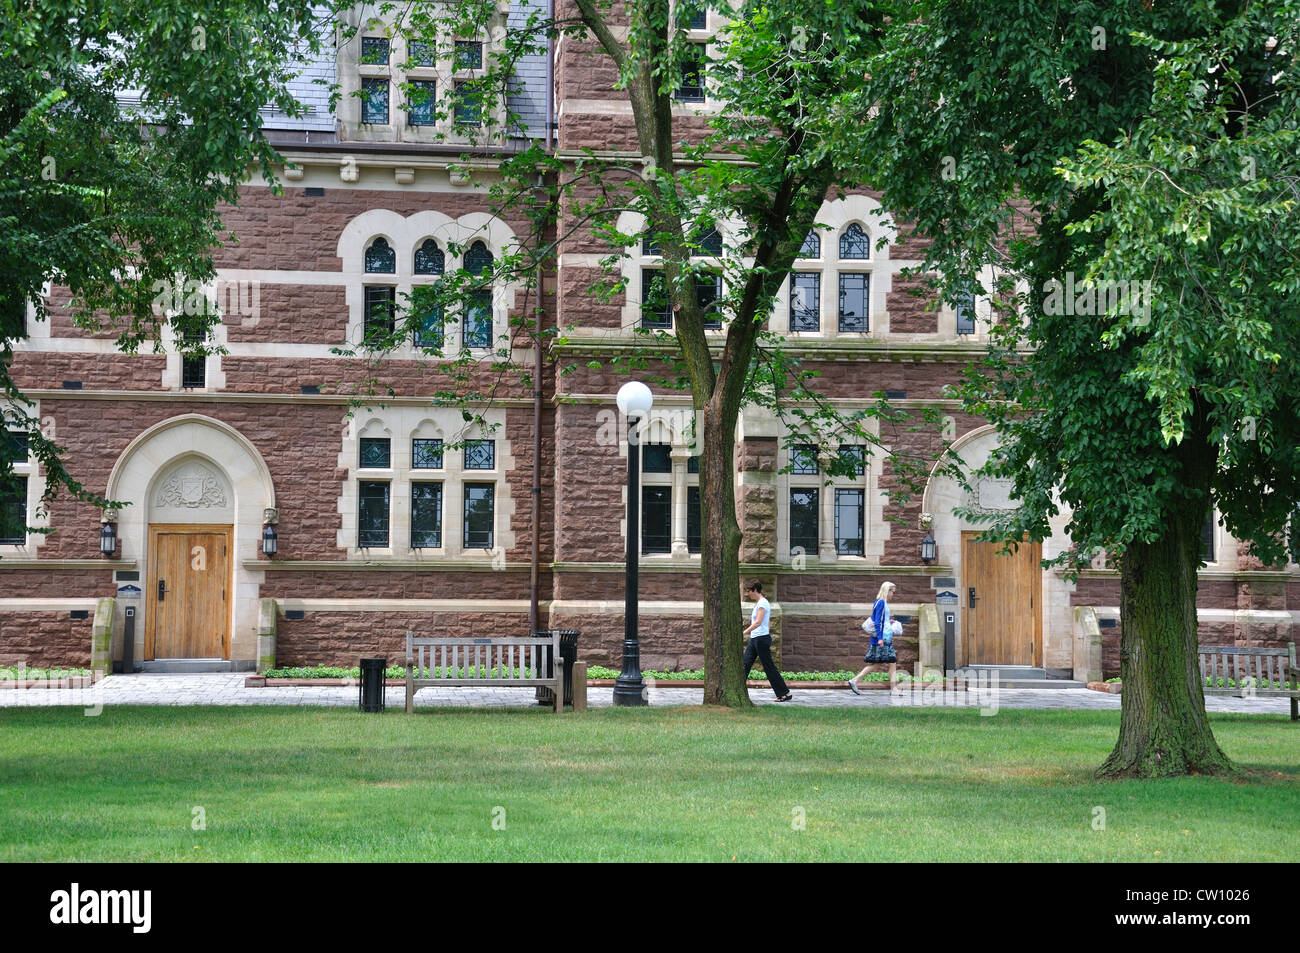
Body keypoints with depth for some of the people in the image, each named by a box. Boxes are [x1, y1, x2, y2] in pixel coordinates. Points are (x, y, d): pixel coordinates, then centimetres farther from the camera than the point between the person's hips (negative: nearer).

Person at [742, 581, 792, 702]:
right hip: (754, 639, 10)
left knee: (769, 667, -4)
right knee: (745, 664, 3)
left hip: (761, 638, -10)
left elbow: (758, 622, -24)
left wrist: (744, 633, -26)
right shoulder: (758, 603, 16)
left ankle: (785, 693, 3)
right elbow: (768, 623, 21)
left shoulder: (762, 603, -14)